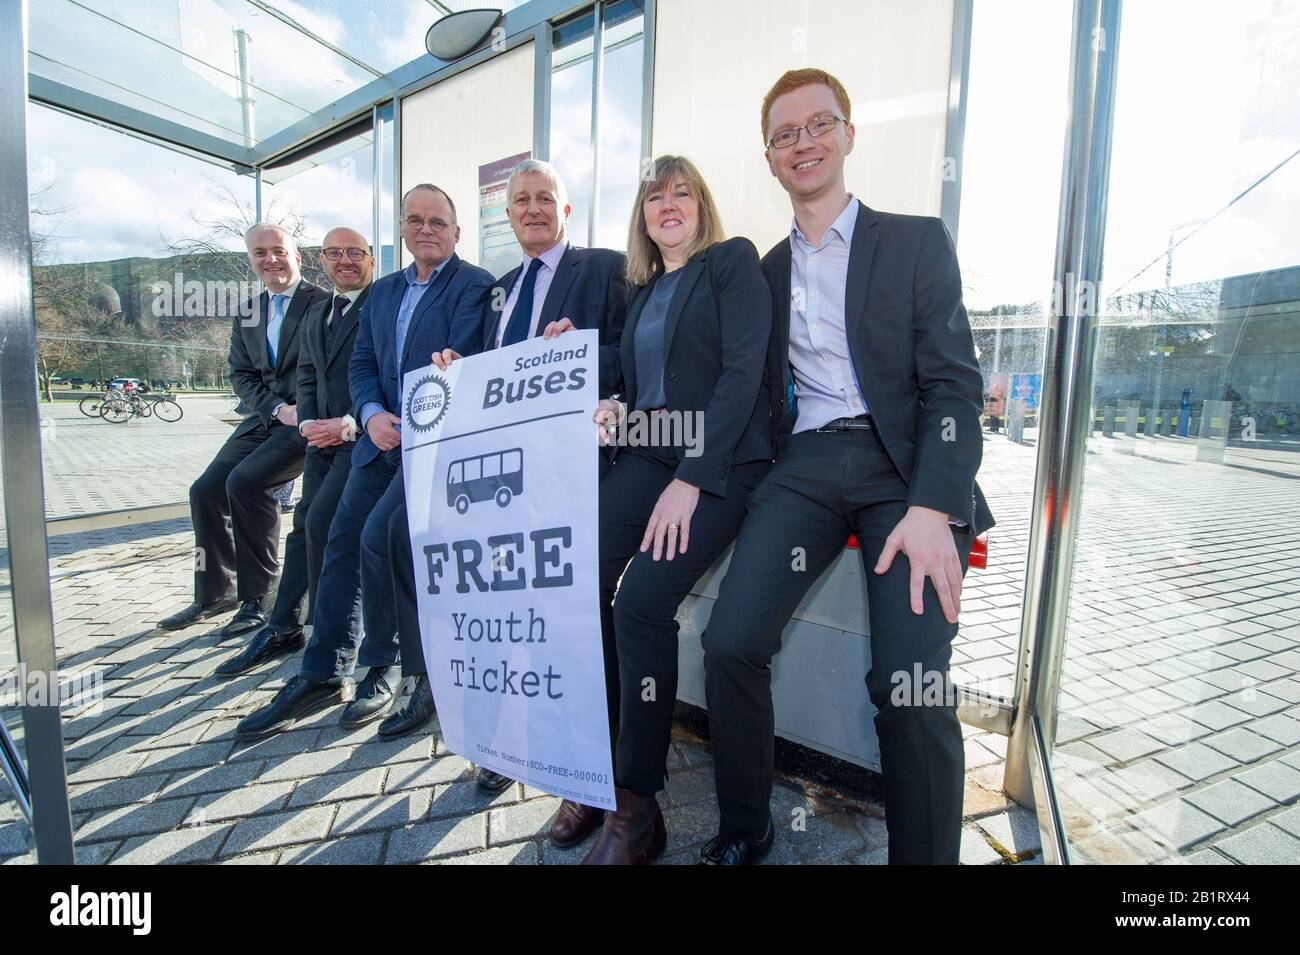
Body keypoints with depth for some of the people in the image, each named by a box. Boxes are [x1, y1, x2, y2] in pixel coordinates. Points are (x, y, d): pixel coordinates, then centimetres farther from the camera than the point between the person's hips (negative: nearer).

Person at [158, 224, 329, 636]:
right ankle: (215, 593, 19)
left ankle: (256, 598, -10)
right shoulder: (246, 316, 17)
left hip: (310, 420, -7)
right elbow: (241, 376, 12)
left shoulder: (323, 303, -4)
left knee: (245, 480, -24)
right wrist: (278, 409, -6)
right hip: (264, 418, 8)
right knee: (206, 490, 2)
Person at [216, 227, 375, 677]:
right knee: (305, 526, 11)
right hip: (325, 437, 8)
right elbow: (307, 377, 19)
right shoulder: (315, 314, 20)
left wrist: (352, 423, -18)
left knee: (321, 522, -14)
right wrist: (308, 422, 0)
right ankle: (282, 630, 23)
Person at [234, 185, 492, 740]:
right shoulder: (382, 291, 20)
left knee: (378, 536, -18)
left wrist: (412, 424, -16)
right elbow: (361, 364, 13)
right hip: (382, 438, 7)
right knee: (341, 542, 4)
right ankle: (324, 676, 16)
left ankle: (380, 666, 4)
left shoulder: (474, 285, -2)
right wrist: (372, 415, -6)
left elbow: (460, 362, -12)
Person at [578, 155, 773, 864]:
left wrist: (691, 480, -18)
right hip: (646, 453, 6)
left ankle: (637, 804, -6)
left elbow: (743, 371, -10)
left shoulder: (733, 260, 3)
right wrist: (614, 409, 1)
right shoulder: (644, 288, 23)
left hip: (719, 461, -5)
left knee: (642, 597, -25)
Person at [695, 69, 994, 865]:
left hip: (903, 462, -2)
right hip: (805, 466, 3)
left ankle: (924, 853, 6)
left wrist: (931, 507, -16)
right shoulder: (768, 269, 20)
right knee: (730, 643, -17)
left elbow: (955, 384, -1)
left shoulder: (917, 241, 9)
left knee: (912, 684, -21)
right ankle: (743, 832, 7)